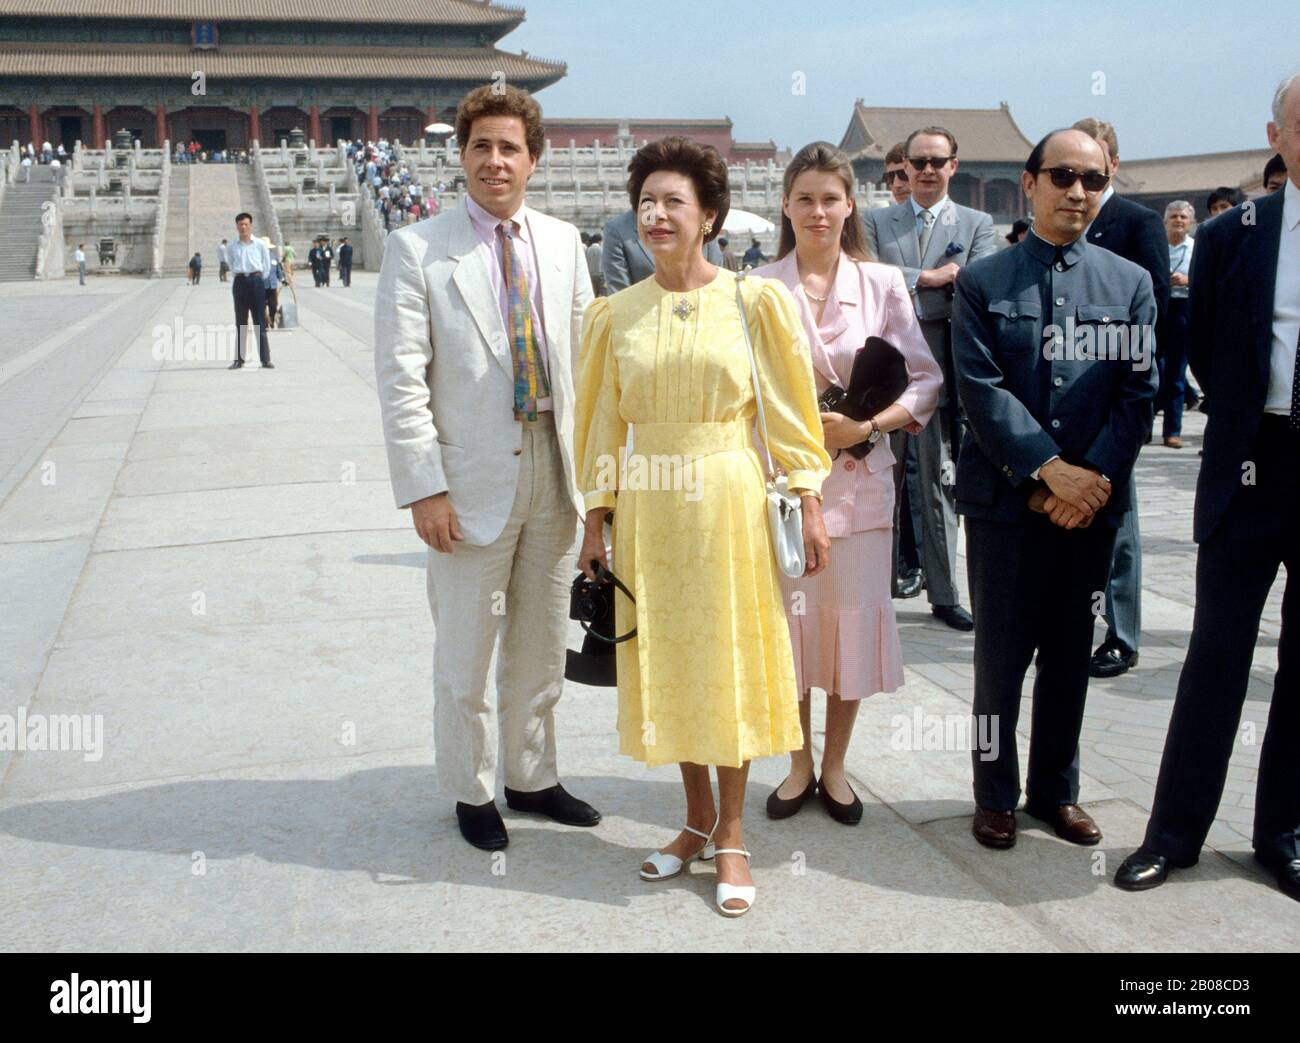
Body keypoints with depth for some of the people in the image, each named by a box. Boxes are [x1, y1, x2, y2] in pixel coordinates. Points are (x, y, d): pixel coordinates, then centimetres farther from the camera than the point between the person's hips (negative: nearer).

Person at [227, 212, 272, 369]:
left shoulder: (260, 245, 0)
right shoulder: (231, 247, 6)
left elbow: (266, 267, 7)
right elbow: (232, 266, 17)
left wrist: (258, 280, 6)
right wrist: (241, 277, 9)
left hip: (257, 281, -2)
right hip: (240, 282, 2)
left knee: (260, 322, -1)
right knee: (240, 323, 6)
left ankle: (265, 359, 0)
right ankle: (239, 359, 9)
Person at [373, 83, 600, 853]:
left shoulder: (563, 243, 8)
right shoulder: (418, 249, -5)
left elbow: (585, 354, 9)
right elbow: (402, 380, -9)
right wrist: (424, 487, -14)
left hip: (555, 471, 4)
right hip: (474, 478, -4)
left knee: (542, 646, 16)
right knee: (465, 653, 8)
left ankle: (534, 778, 34)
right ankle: (472, 794, 27)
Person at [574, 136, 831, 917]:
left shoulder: (754, 302, -2)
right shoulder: (617, 314, 4)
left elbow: (787, 409, -1)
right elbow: (606, 423, 7)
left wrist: (811, 507, -5)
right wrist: (594, 522, 4)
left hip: (728, 501, -2)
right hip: (647, 507, 3)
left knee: (728, 659, 5)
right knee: (665, 659, 10)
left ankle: (731, 834, 21)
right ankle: (698, 820, 28)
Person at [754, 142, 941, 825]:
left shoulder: (883, 284, 3)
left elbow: (926, 381, 2)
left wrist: (865, 425, -12)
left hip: (859, 477, 0)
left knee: (855, 619, 4)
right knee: (788, 619, 5)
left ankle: (834, 768, 22)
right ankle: (799, 766, 24)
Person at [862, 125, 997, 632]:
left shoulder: (978, 224, 6)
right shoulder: (876, 222, 9)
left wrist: (905, 290, -12)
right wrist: (928, 278, -12)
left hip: (942, 374, 0)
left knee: (940, 487, 6)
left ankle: (944, 595, 15)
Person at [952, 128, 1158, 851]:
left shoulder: (1132, 283, 8)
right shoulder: (983, 283, 1)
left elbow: (1139, 393, 1)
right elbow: (981, 389, -8)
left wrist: (1093, 477, -12)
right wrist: (1049, 468, -17)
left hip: (1094, 500, 2)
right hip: (1007, 497, -2)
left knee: (1070, 654, 12)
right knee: (1002, 655, 5)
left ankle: (1058, 790, 27)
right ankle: (996, 794, 20)